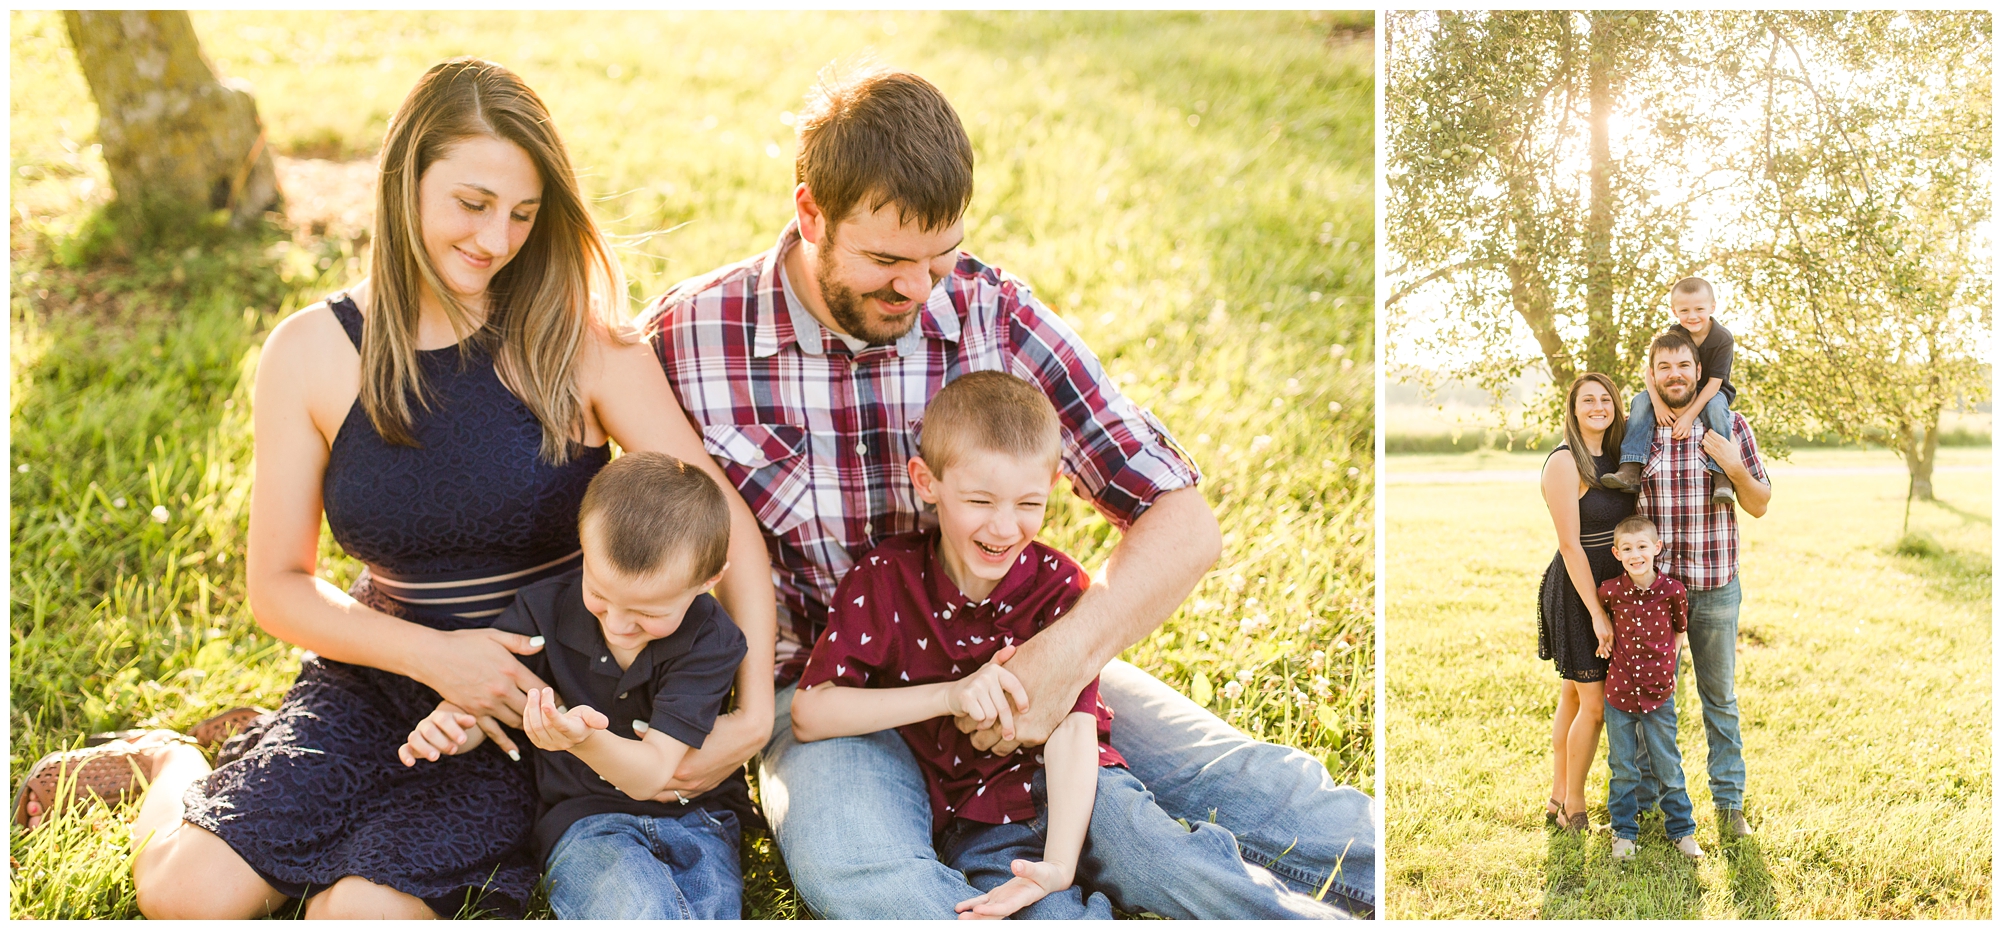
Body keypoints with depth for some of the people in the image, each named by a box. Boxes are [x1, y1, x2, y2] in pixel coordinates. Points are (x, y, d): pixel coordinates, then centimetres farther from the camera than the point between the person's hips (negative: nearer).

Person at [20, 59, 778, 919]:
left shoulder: (577, 340, -10)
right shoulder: (311, 353, -5)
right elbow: (278, 588, 0)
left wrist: (753, 712, -25)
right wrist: (430, 654, -17)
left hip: (538, 702, -2)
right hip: (379, 674, 2)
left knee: (363, 909, -23)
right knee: (188, 893, -14)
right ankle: (174, 767, 21)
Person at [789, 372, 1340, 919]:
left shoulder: (1060, 587, -2)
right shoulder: (884, 581, -3)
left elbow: (1071, 730, -14)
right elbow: (808, 715, -10)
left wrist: (1059, 865, -30)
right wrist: (948, 695, -20)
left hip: (1069, 795, 0)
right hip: (974, 828, 0)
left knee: (1146, 850, -32)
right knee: (1050, 918, -32)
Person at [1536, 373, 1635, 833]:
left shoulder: (1613, 458, 7)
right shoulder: (1564, 463, -17)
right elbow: (1570, 545, -18)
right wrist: (1597, 614, -18)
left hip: (1610, 586, 8)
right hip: (1576, 591, -8)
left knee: (1573, 697, 15)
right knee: (1594, 704, -5)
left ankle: (1558, 797, 25)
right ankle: (1574, 809, 10)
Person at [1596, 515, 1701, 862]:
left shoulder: (1672, 591, -11)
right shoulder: (1610, 592, -11)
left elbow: (1678, 631, 7)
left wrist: (1667, 669, 5)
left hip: (1659, 694, 0)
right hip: (1619, 692, 0)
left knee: (1668, 768, 10)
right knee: (1623, 769, 11)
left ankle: (1682, 830, 25)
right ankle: (1624, 832, 23)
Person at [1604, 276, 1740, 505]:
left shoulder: (1722, 338, -19)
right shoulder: (1672, 334, -10)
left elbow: (1714, 382, -23)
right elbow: (1649, 371, -14)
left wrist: (1690, 415, -33)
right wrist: (1658, 403, -30)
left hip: (1712, 392, -3)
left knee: (1715, 407, -38)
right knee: (1641, 401, -22)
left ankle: (1722, 477, -36)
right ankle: (1630, 471, -34)